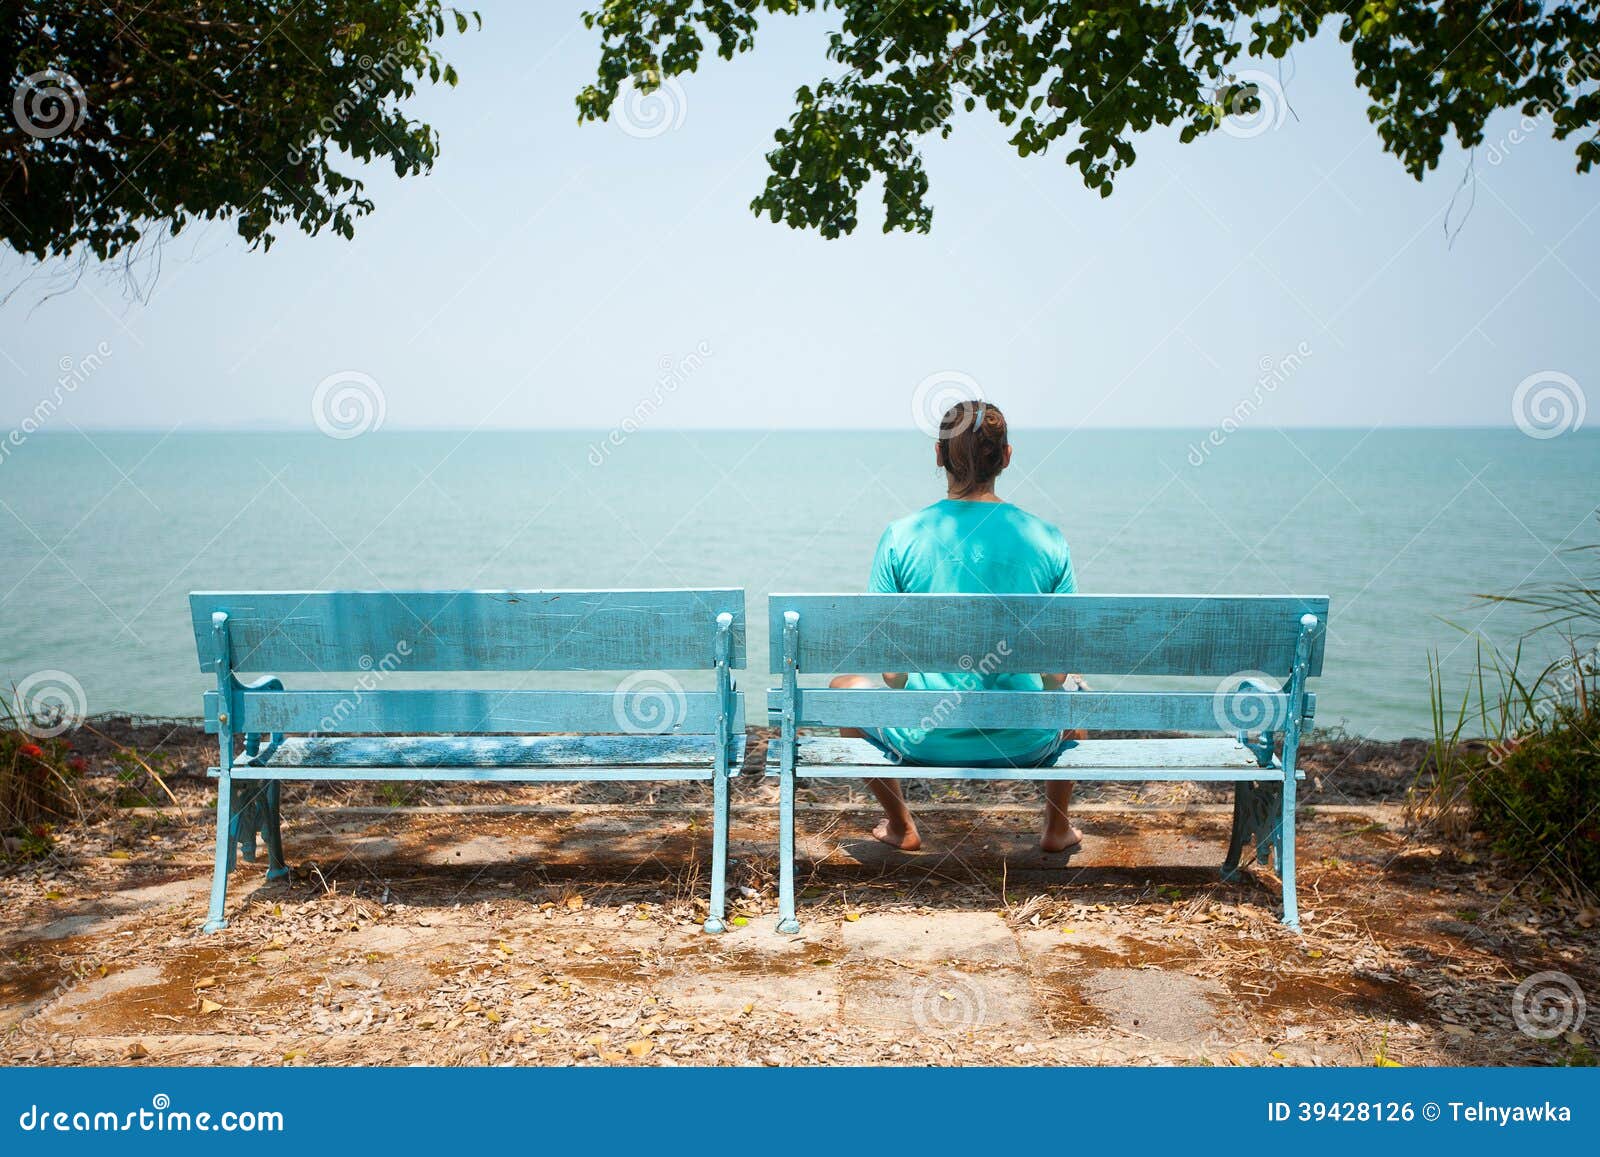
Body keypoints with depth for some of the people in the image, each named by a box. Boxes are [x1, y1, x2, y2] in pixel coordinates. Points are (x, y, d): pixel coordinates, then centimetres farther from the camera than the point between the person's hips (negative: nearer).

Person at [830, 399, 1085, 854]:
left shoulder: (901, 537, -9)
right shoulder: (1048, 539, -6)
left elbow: (891, 669, -7)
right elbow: (1056, 670, -3)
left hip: (925, 742, -1)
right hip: (1026, 744, 2)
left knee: (844, 685, 30)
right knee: (1075, 689, 36)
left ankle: (901, 826, 36)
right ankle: (1057, 826, 43)